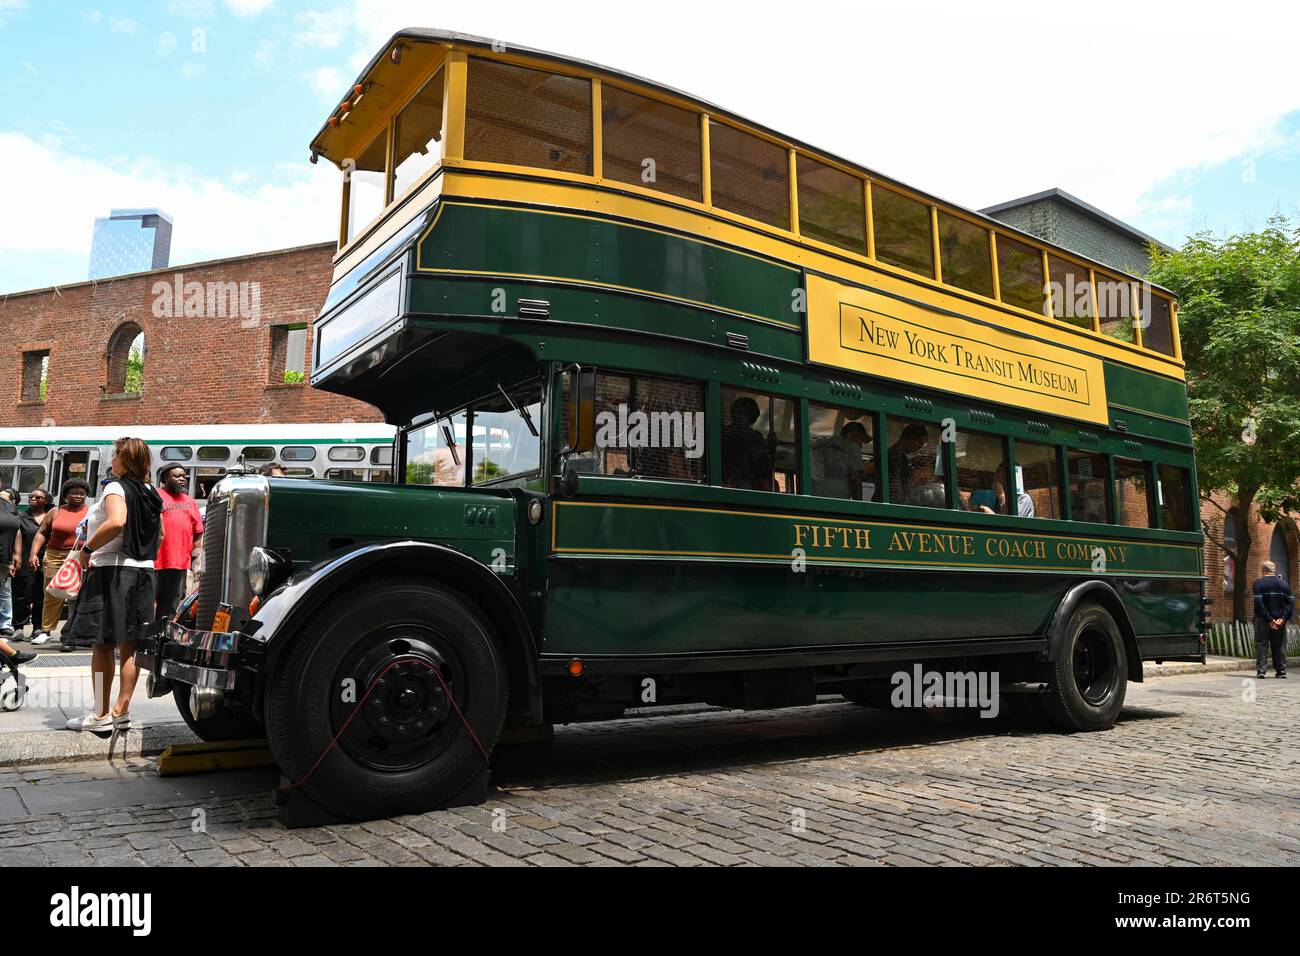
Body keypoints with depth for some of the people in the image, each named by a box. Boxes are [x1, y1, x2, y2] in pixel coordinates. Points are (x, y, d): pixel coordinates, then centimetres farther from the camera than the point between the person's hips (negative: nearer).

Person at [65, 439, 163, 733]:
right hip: (143, 572, 8)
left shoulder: (116, 488, -11)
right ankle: (121, 711, 14)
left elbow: (116, 522, -29)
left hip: (112, 571, -8)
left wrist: (87, 549, -18)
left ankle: (101, 715, 4)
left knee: (102, 645, 0)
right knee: (129, 646, 9)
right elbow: (159, 535, 20)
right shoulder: (150, 493, 13)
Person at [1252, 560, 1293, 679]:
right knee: (1279, 646, 12)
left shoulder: (1258, 583, -7)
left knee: (1261, 645, 1)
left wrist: (1269, 619, -15)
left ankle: (1261, 670, -4)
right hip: (1280, 620, 3)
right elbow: (1291, 603, -2)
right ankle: (1281, 671, 14)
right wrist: (1283, 618, -9)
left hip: (1262, 620, -3)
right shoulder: (1284, 584, 6)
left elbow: (1258, 603, -16)